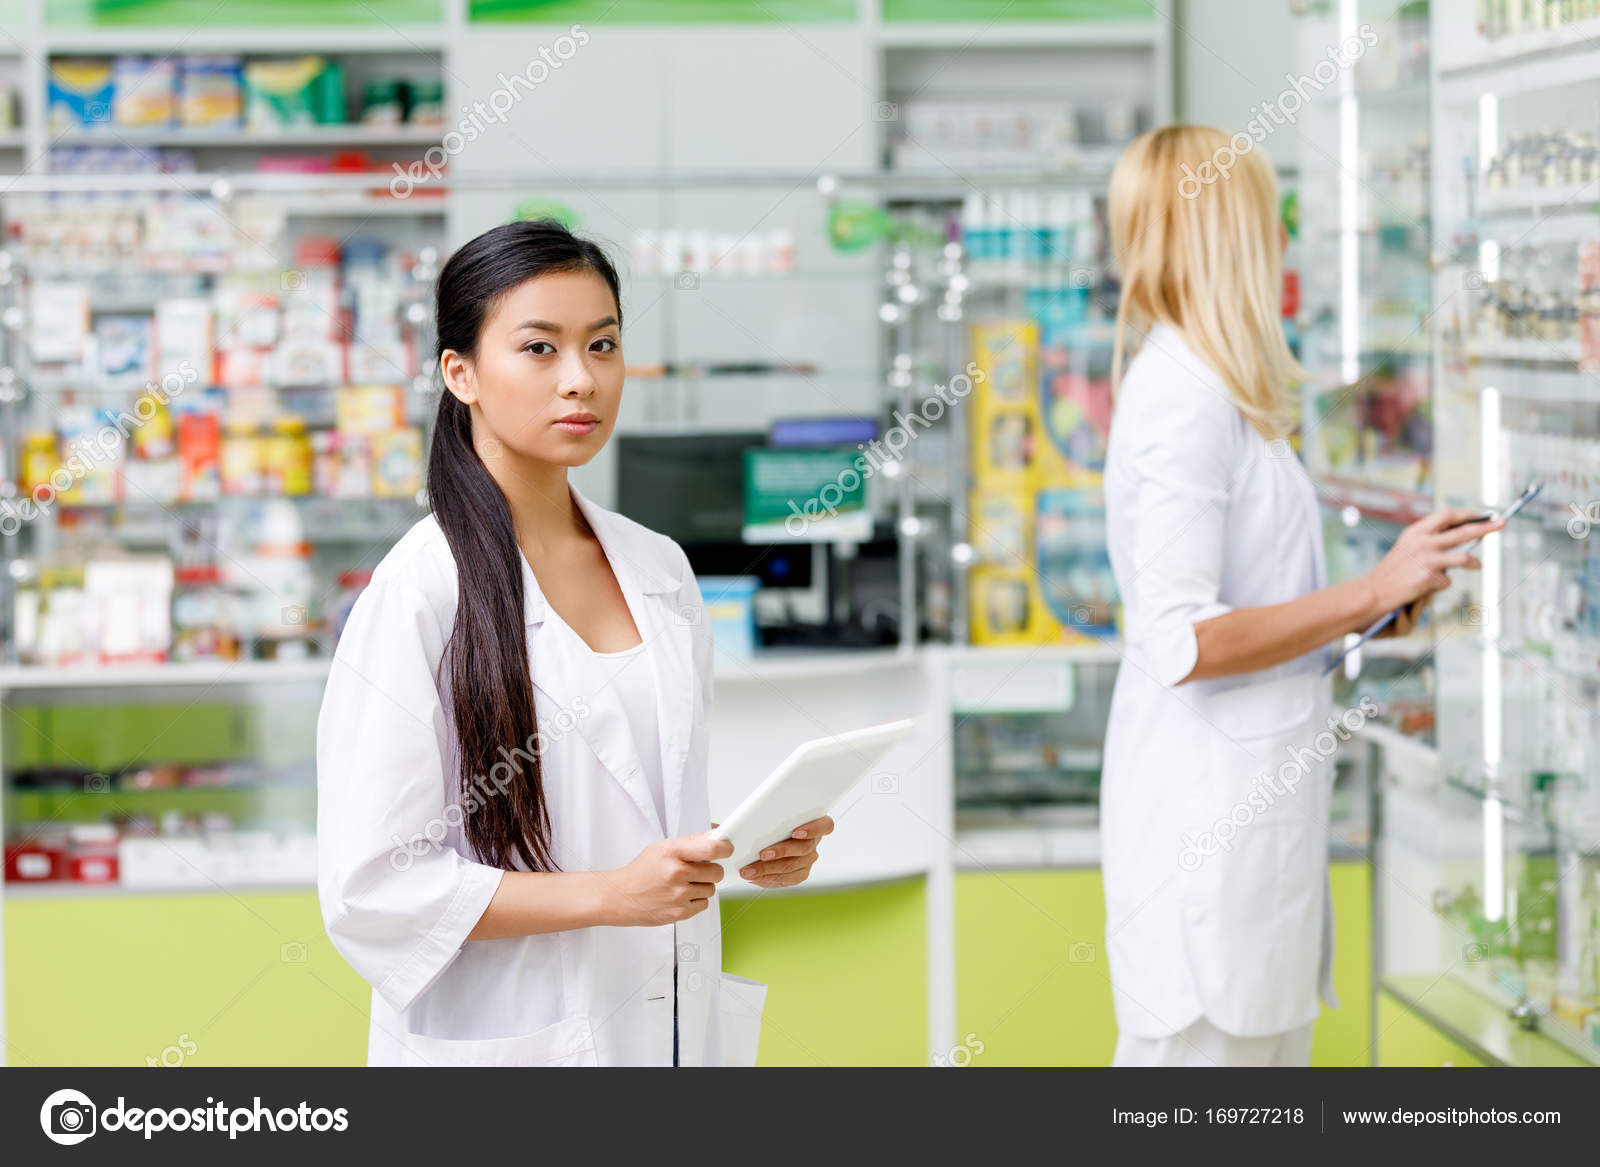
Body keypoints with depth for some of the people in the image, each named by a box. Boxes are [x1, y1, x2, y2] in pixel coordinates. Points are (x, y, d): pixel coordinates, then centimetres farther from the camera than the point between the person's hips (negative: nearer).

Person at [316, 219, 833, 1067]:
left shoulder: (660, 570, 7)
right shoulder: (420, 593, -13)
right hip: (503, 1037, -6)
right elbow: (370, 890, -17)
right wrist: (609, 893, -22)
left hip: (680, 1027, 6)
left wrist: (754, 847, -2)